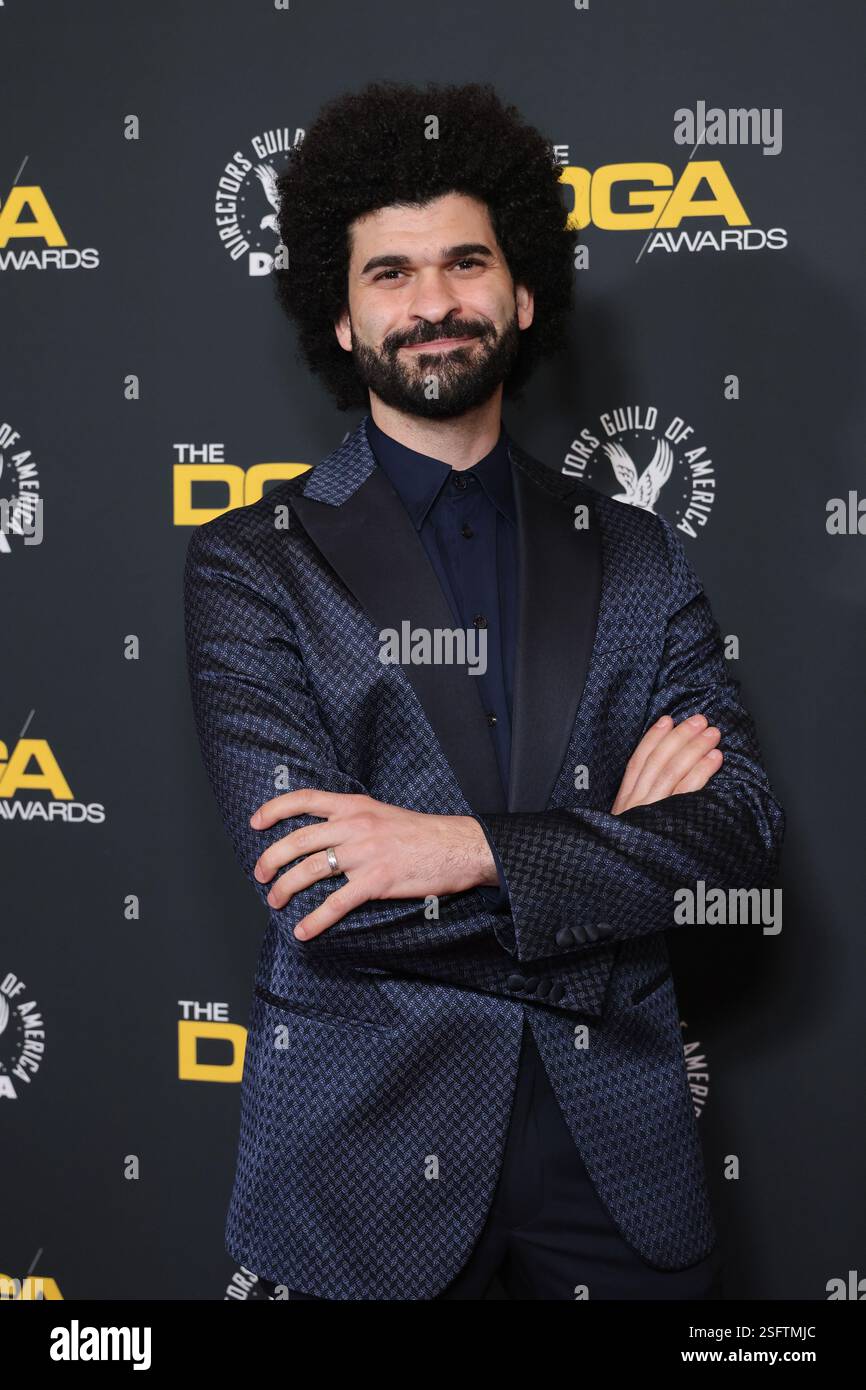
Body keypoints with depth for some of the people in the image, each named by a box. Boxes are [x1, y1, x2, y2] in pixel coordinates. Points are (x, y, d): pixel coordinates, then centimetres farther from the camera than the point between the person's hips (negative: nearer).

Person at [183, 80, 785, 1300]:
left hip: (617, 1153, 3)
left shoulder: (636, 557, 5)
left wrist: (472, 847, -20)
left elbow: (744, 831, -6)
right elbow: (314, 899, -15)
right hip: (369, 1155, -2)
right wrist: (611, 843, -11)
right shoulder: (252, 562, -4)